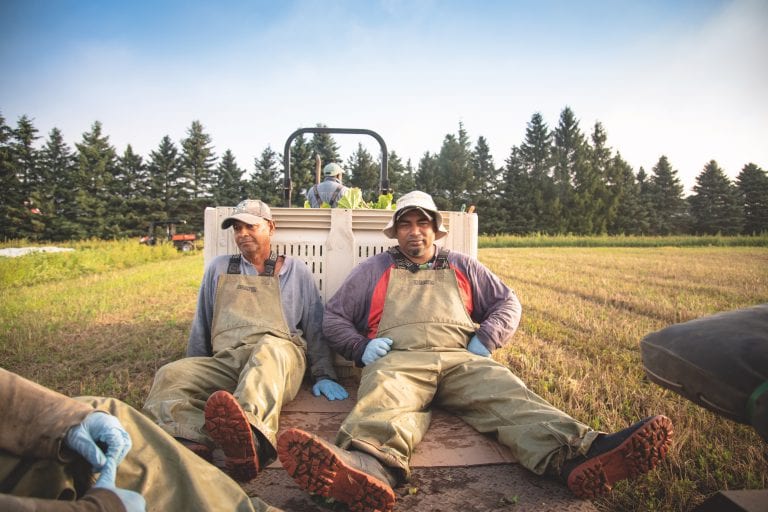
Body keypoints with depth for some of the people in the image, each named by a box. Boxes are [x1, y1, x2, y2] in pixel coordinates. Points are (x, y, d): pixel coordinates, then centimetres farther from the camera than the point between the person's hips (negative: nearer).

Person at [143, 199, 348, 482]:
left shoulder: (294, 269, 19)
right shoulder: (219, 268, 24)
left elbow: (315, 326, 16)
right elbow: (201, 327, 26)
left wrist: (324, 375, 7)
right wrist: (195, 377, 22)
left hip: (279, 356, -3)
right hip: (223, 361, 4)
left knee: (269, 348, -38)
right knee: (170, 376, -24)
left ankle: (249, 436, -65)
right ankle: (195, 445, -50)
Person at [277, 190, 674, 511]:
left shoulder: (462, 267, 29)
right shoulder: (374, 269, 24)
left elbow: (508, 302, 27)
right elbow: (334, 315, 21)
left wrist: (486, 339, 6)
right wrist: (361, 346, 0)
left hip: (461, 360, 2)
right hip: (397, 359, -2)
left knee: (507, 394, -30)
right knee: (385, 398, -38)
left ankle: (577, 456, -56)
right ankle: (370, 468, -69)